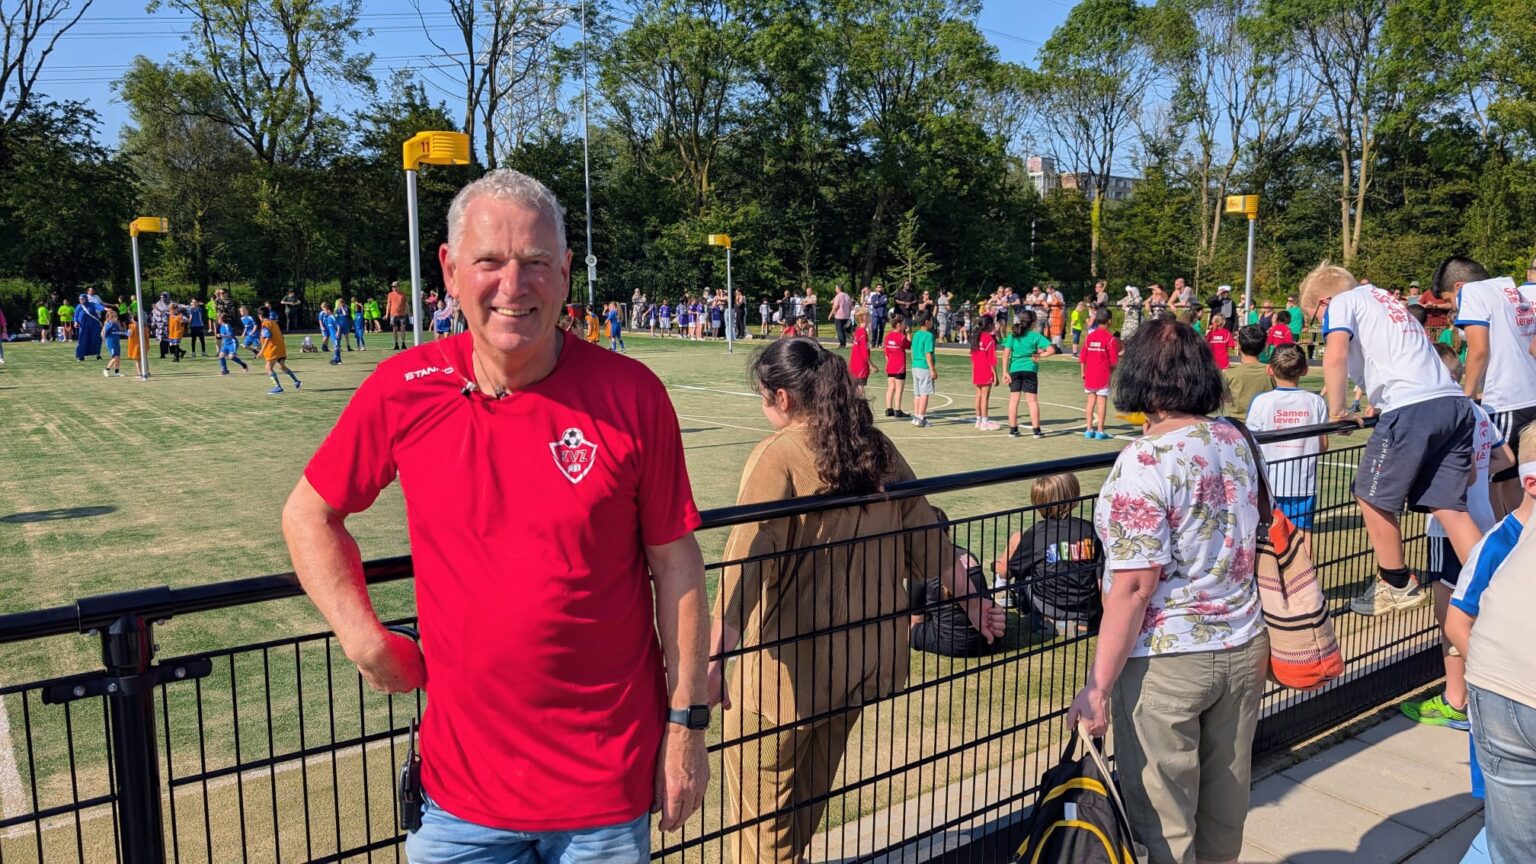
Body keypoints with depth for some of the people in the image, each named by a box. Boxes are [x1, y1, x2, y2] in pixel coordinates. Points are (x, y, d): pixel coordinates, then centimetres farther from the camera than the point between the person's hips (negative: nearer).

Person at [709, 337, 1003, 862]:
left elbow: (746, 562, -27)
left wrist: (716, 658, -33)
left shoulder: (779, 454, -15)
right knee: (808, 795, 25)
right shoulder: (877, 449, 3)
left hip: (792, 666, -7)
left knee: (756, 807, 11)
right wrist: (969, 598, 24)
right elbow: (926, 537, 10)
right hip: (870, 656, 7)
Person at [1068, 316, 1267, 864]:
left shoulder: (1145, 461, -20)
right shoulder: (1237, 441, 2)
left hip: (1167, 661, -7)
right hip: (1242, 650, 7)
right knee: (1223, 814, 21)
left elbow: (1134, 587, -22)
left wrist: (1097, 687, -17)